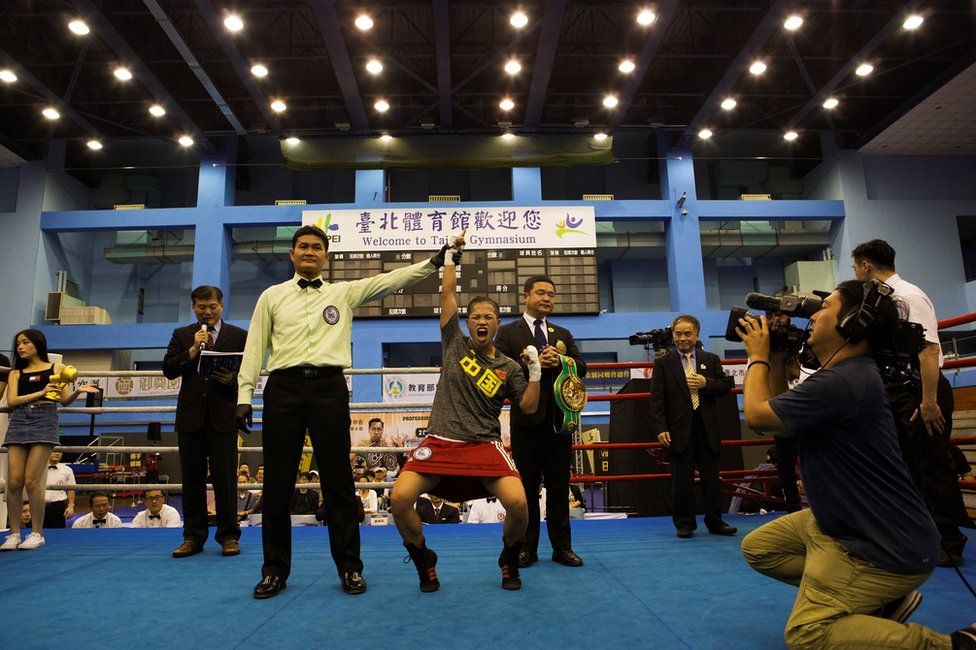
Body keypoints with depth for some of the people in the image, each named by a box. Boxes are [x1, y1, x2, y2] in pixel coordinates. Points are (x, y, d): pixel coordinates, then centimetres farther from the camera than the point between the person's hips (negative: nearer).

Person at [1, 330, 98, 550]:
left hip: (45, 419, -3)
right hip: (18, 421, 3)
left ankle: (37, 533, 0)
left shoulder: (57, 368, 14)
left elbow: (64, 401, 9)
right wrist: (40, 393, -9)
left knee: (32, 481, -9)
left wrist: (77, 391, -11)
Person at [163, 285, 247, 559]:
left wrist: (232, 379, -17)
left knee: (224, 477, -1)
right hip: (191, 415, 2)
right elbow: (169, 370, 2)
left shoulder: (239, 336, 7)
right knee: (192, 479, 8)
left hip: (223, 415, -2)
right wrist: (193, 349, -9)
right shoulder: (182, 335, 12)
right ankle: (193, 537, 18)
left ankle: (228, 536, 9)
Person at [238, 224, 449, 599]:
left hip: (329, 388, 0)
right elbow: (255, 346, 11)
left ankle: (349, 567, 13)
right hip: (283, 388, 1)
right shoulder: (272, 296, 14)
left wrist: (434, 262, -8)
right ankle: (275, 570, 19)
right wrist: (244, 394, 2)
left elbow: (389, 281, 3)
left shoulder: (344, 292, 13)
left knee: (338, 480, 3)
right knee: (277, 483, 5)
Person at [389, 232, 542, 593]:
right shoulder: (455, 343, 8)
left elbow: (529, 407, 7)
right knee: (399, 499, -21)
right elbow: (448, 292, 7)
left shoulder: (508, 367, 9)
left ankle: (509, 559, 12)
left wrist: (535, 371, -3)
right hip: (440, 441, 0)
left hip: (484, 445, 0)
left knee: (518, 502, -23)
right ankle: (423, 560, 10)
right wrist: (452, 255, 11)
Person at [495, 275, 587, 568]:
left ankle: (562, 547, 20)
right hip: (526, 419, -3)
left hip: (559, 419, 3)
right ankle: (528, 549, 18)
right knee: (527, 487, 7)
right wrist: (533, 363, -19)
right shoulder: (508, 332, 3)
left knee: (559, 487, 10)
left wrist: (559, 361, -14)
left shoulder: (563, 334, 16)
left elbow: (581, 368, 5)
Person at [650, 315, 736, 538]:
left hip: (707, 428, 2)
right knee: (682, 480, 3)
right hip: (679, 430, -2)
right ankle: (684, 524, 15)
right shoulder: (662, 363, 3)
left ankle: (715, 522, 21)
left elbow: (726, 386, 8)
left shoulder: (711, 359, 11)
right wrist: (660, 429, -12)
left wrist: (706, 383, -11)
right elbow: (657, 399, -3)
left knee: (712, 477, 9)